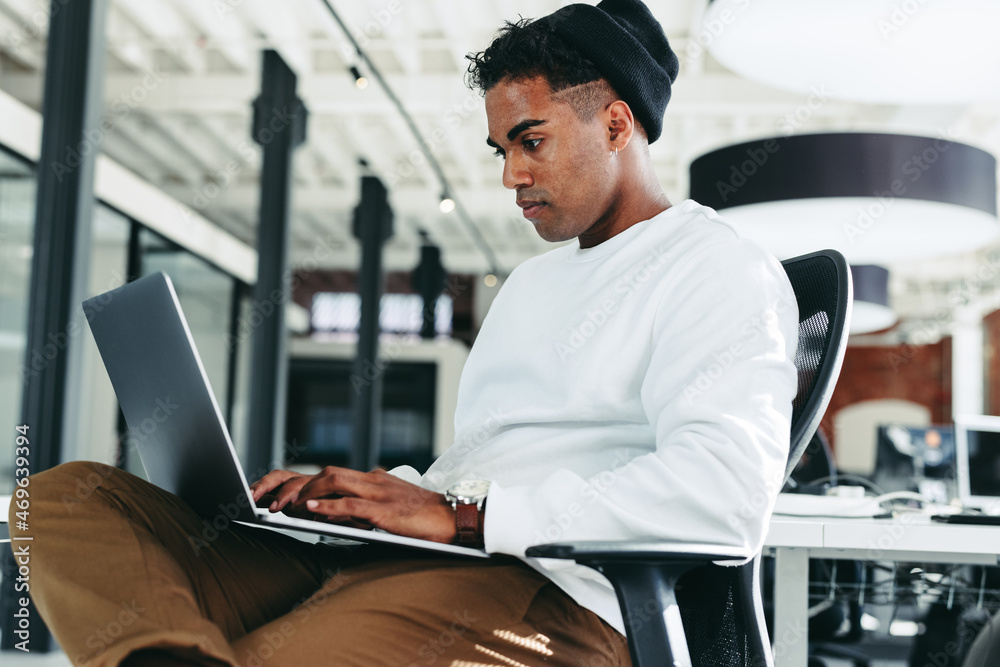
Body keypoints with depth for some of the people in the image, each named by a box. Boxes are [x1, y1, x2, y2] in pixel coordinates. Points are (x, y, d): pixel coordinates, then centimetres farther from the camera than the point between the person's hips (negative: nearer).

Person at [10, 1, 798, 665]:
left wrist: (464, 515, -16)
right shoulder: (533, 280, 31)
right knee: (67, 497, -11)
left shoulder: (718, 269, 1)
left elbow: (724, 490, -17)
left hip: (542, 590, -9)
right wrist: (348, 491, 9)